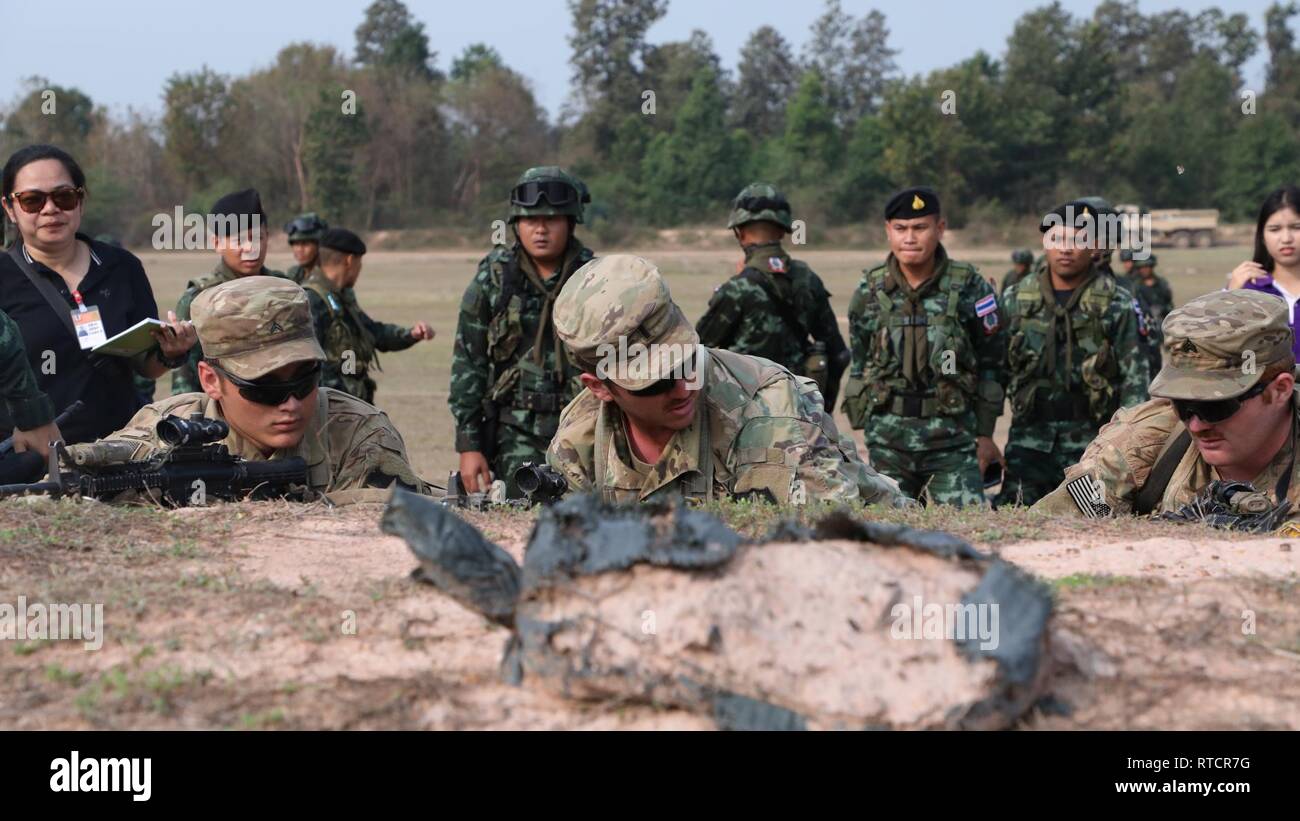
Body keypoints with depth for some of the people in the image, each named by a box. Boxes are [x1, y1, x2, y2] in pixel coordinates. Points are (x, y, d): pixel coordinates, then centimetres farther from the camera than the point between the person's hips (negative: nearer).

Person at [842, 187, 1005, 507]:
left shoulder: (968, 287, -2)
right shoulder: (870, 291, 5)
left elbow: (990, 362, 4)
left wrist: (985, 434, 3)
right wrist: (862, 430, 11)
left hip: (953, 434, -2)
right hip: (888, 438, 2)